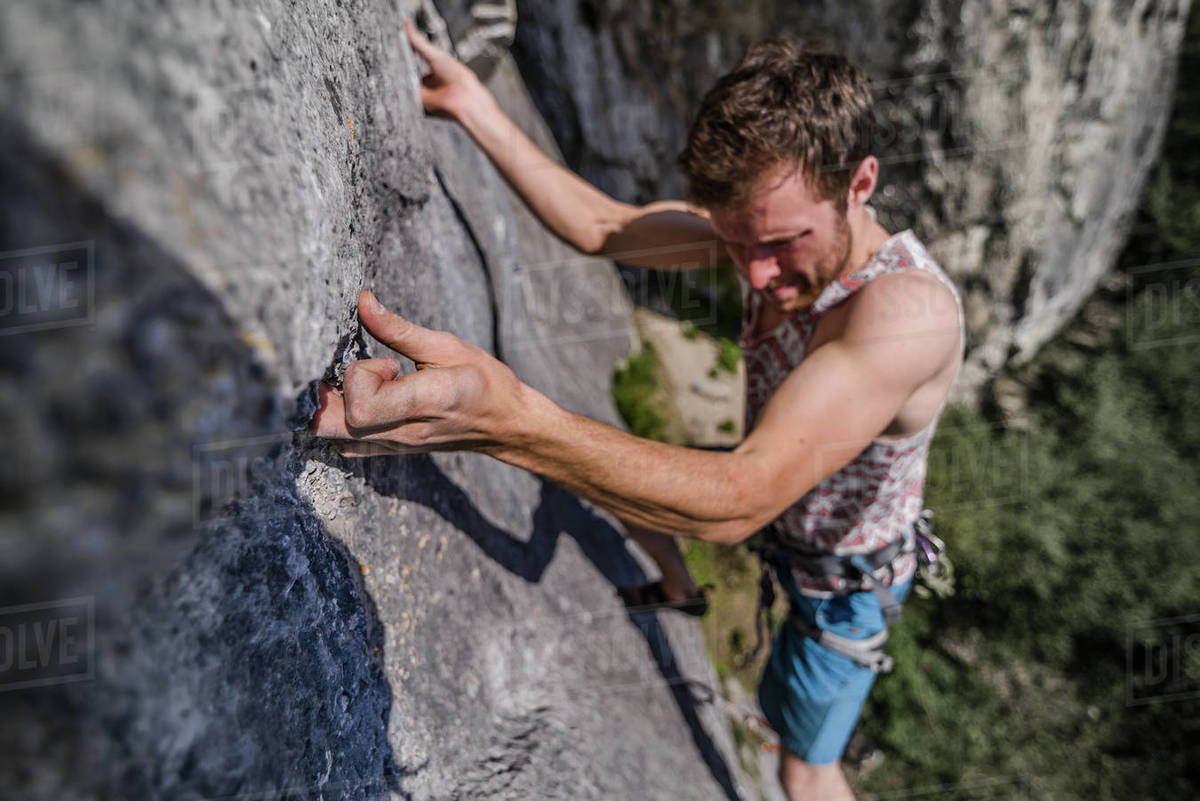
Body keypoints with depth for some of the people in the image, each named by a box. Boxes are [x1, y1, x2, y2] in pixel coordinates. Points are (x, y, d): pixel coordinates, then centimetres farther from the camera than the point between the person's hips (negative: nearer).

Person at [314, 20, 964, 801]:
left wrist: (507, 416, -63)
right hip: (777, 509, 7)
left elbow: (736, 502, -52)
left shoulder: (908, 307, -45)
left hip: (841, 576, -7)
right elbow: (603, 225, -9)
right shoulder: (772, 211, -21)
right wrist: (472, 104, -11)